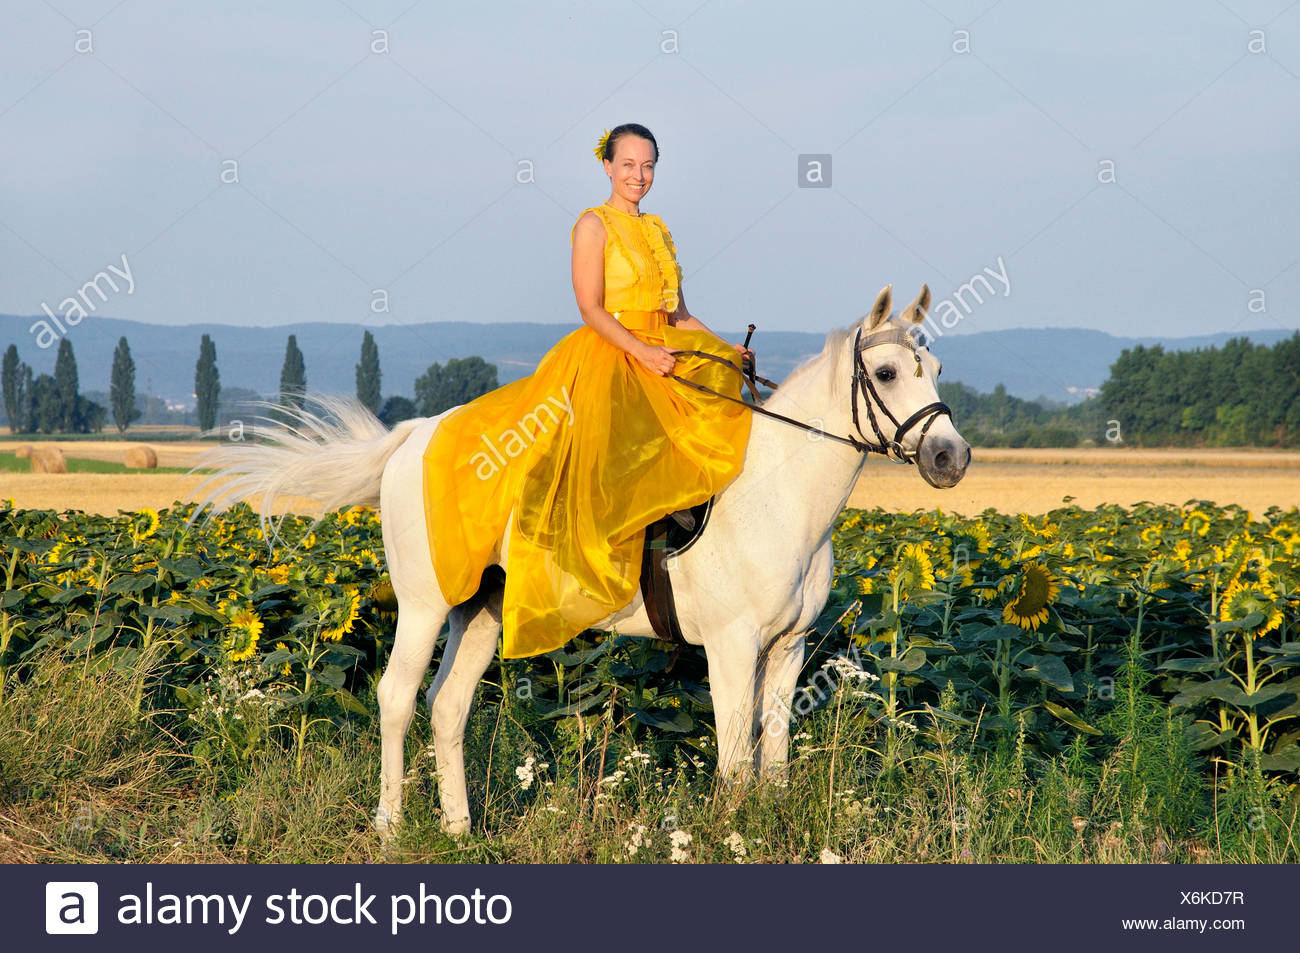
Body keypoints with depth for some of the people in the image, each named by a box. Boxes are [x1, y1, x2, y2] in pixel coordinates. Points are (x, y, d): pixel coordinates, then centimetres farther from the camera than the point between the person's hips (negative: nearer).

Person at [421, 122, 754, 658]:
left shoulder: (659, 232, 20)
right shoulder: (594, 225, -1)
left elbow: (679, 316, 19)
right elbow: (591, 309, -10)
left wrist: (725, 350, 4)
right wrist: (642, 352, -22)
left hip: (663, 360, 8)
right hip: (608, 356, -8)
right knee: (616, 447, -29)